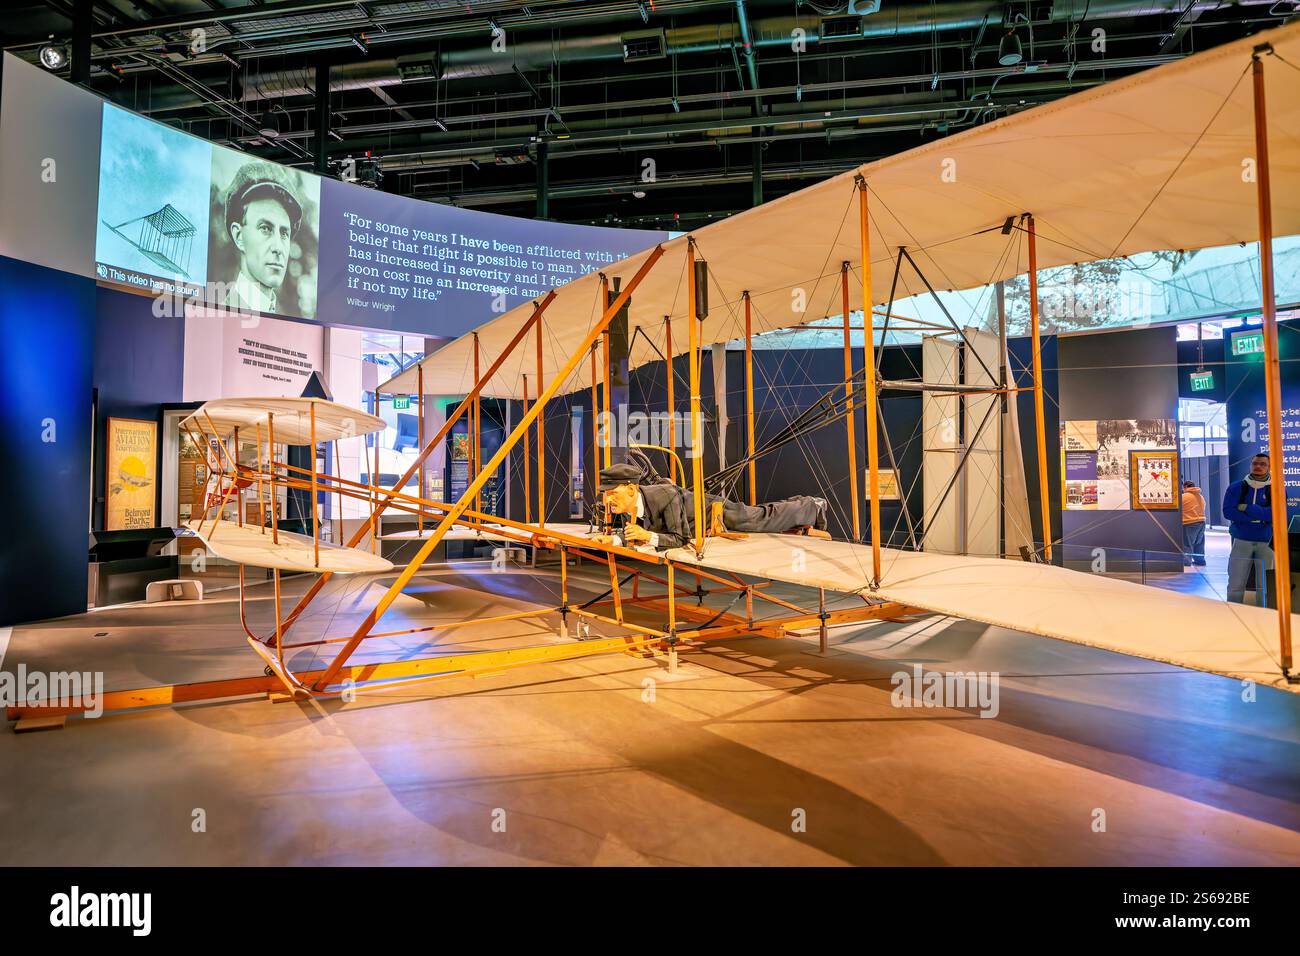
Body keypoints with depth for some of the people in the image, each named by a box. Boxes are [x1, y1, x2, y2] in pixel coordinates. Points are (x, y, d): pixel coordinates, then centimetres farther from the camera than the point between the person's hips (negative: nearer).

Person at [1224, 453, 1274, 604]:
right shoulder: (1236, 487, 3)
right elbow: (1228, 512, -9)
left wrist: (1247, 508, -14)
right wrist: (1260, 516, -13)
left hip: (1267, 542, 0)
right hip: (1241, 541, 0)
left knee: (1266, 586, 6)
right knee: (1235, 585, 2)